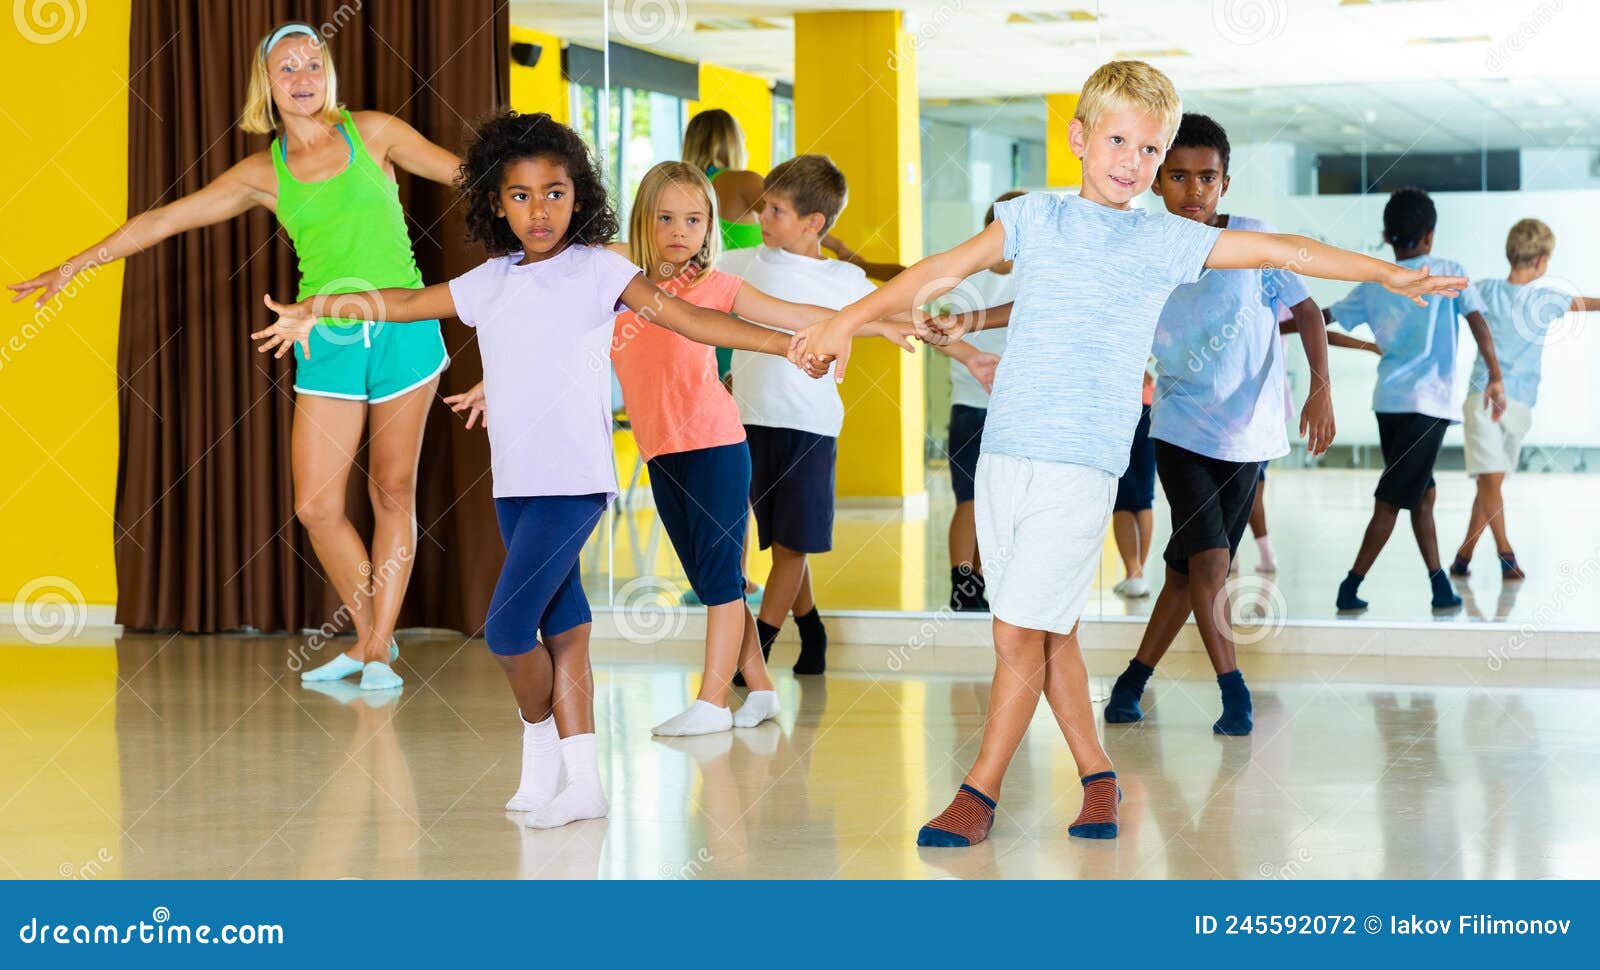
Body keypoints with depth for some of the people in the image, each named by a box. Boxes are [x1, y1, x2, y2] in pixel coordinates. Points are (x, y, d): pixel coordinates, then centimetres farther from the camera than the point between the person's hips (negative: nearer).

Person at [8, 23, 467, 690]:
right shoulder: (264, 173, 7)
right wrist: (74, 266, 9)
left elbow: (463, 171, 10)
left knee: (392, 491, 0)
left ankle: (379, 648, 7)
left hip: (403, 328, -1)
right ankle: (370, 636, 13)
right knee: (315, 504, -5)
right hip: (328, 341, 2)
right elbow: (165, 219, 9)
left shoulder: (372, 132, 4)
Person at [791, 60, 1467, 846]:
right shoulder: (1034, 217, 11)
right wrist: (847, 322, -3)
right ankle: (1097, 776, 22)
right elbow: (942, 271, 6)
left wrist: (1387, 274, 6)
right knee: (1049, 631, 7)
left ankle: (980, 793, 2)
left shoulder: (1167, 241, 7)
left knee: (1021, 631, -8)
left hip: (1084, 464, -3)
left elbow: (1283, 249, 9)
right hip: (1005, 451, 3)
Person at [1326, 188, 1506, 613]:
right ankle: (1351, 588, -4)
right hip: (1429, 403, -4)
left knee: (1423, 494, 15)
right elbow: (1477, 321, -9)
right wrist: (1495, 378, -8)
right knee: (1390, 502, -3)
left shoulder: (1373, 284, 9)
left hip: (1388, 402, 5)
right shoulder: (1448, 271, 1)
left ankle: (1441, 587, 14)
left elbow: (1321, 318, 14)